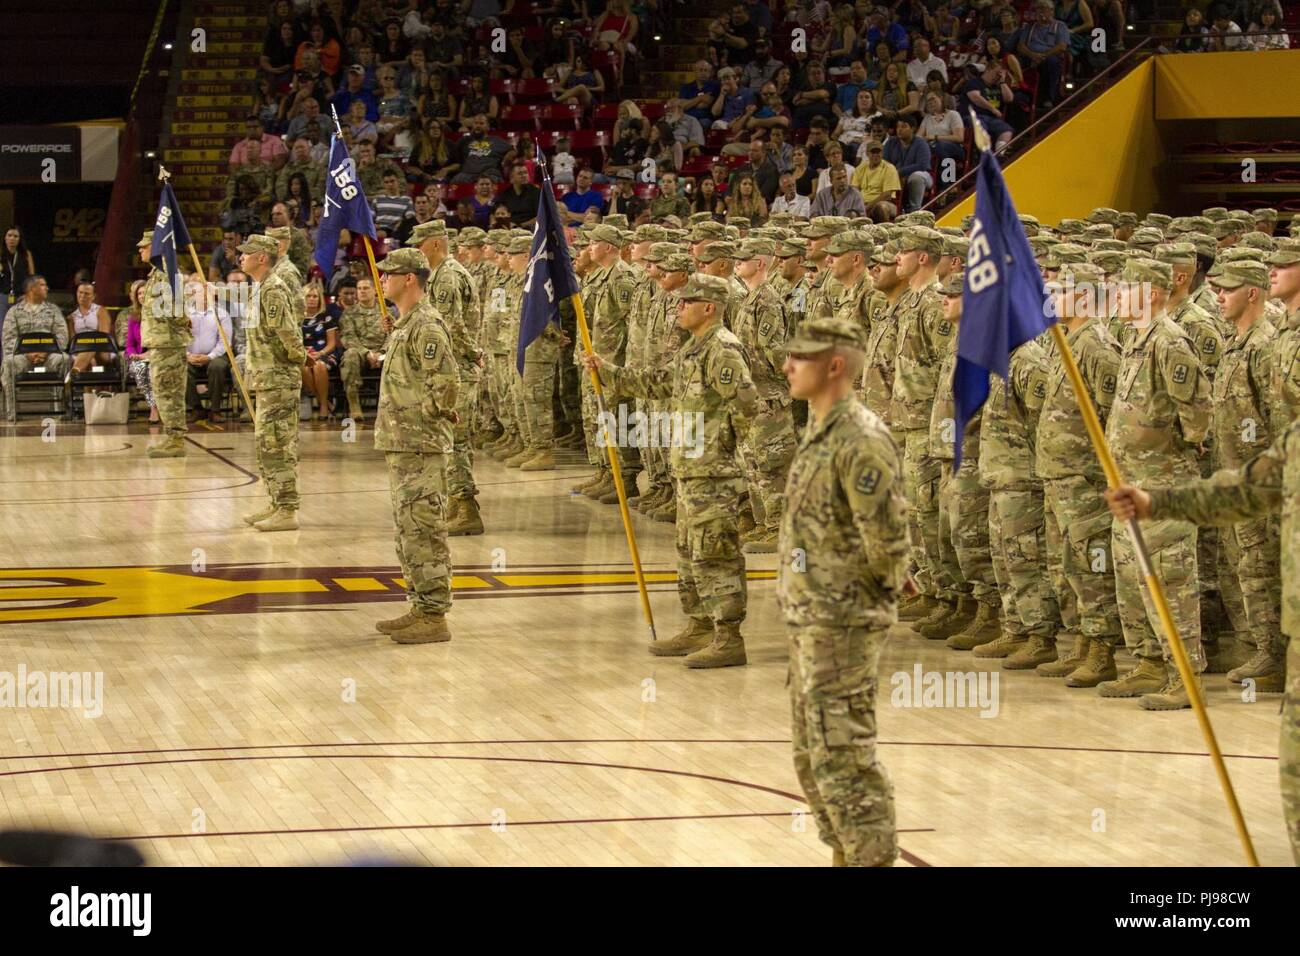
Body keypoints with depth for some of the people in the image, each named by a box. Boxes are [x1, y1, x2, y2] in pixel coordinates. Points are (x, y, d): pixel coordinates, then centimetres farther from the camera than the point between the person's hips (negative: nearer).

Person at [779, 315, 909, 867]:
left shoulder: (861, 440, -20)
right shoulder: (819, 433, 11)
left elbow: (887, 531, -23)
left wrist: (887, 584, -6)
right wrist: (892, 576, 16)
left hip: (842, 622, -10)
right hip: (808, 617, 10)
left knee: (841, 755, -9)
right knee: (812, 754, 16)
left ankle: (873, 858, -4)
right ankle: (845, 854, 26)